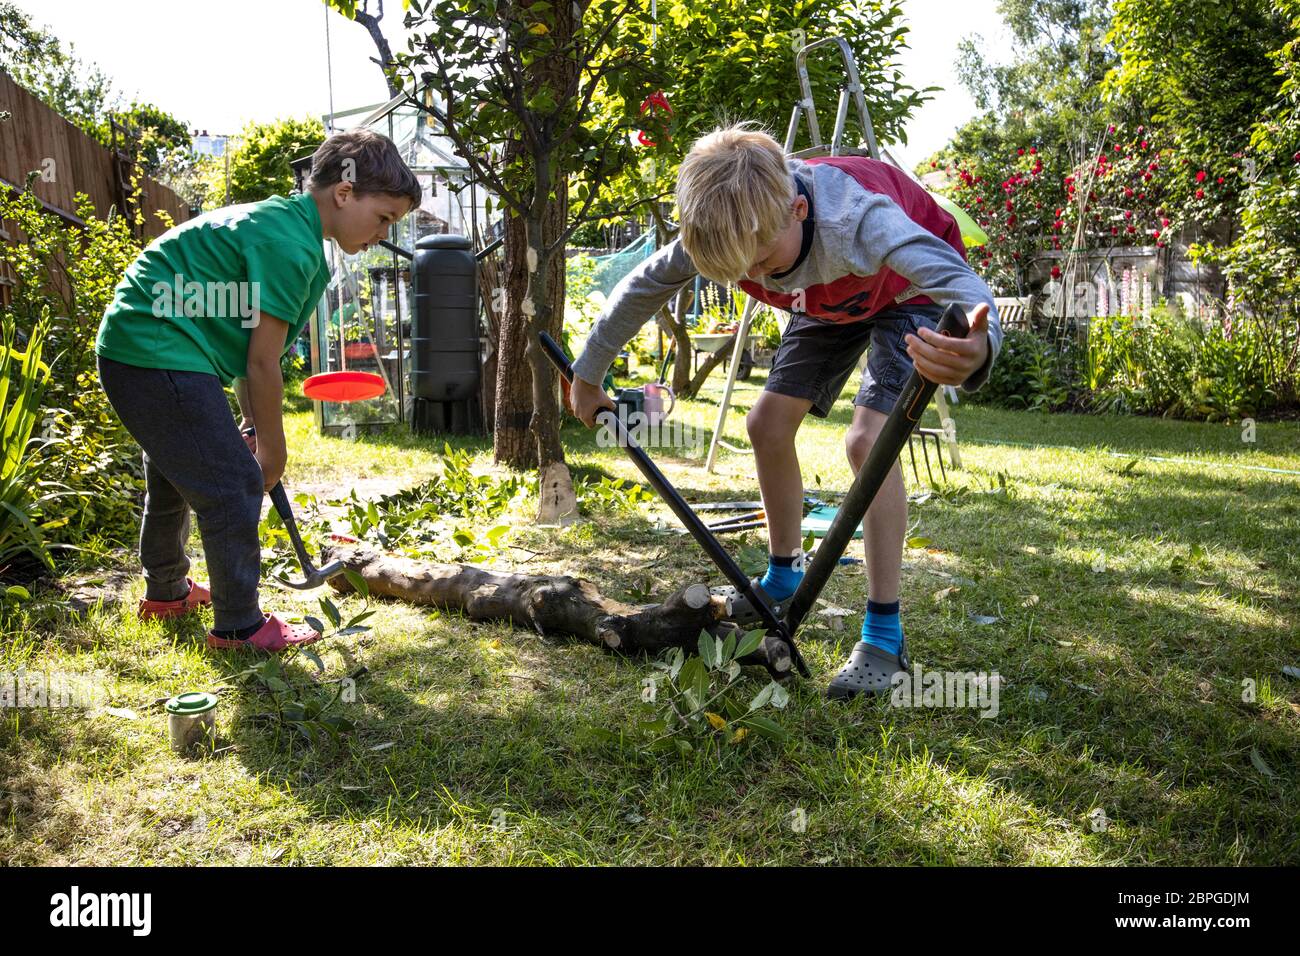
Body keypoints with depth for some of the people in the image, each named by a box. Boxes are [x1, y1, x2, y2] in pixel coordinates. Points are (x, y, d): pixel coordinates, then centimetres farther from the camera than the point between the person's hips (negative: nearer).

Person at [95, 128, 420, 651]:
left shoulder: (276, 221, 12)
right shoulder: (290, 245, -20)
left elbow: (249, 342, 14)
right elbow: (263, 364, -18)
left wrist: (252, 424, 15)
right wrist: (272, 448, -6)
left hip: (132, 349, 11)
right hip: (162, 356, -11)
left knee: (176, 476, 26)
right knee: (234, 484, -6)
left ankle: (166, 591, 45)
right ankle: (240, 625, 6)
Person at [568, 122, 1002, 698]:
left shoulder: (855, 220, -45)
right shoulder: (725, 231, -27)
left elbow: (965, 287, -57)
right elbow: (641, 289, -10)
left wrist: (977, 350, -81)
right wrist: (587, 377, -2)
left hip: (909, 290, -6)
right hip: (833, 300, 6)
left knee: (867, 440, -24)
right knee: (768, 423, -1)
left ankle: (885, 638, -17)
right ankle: (783, 579, 20)